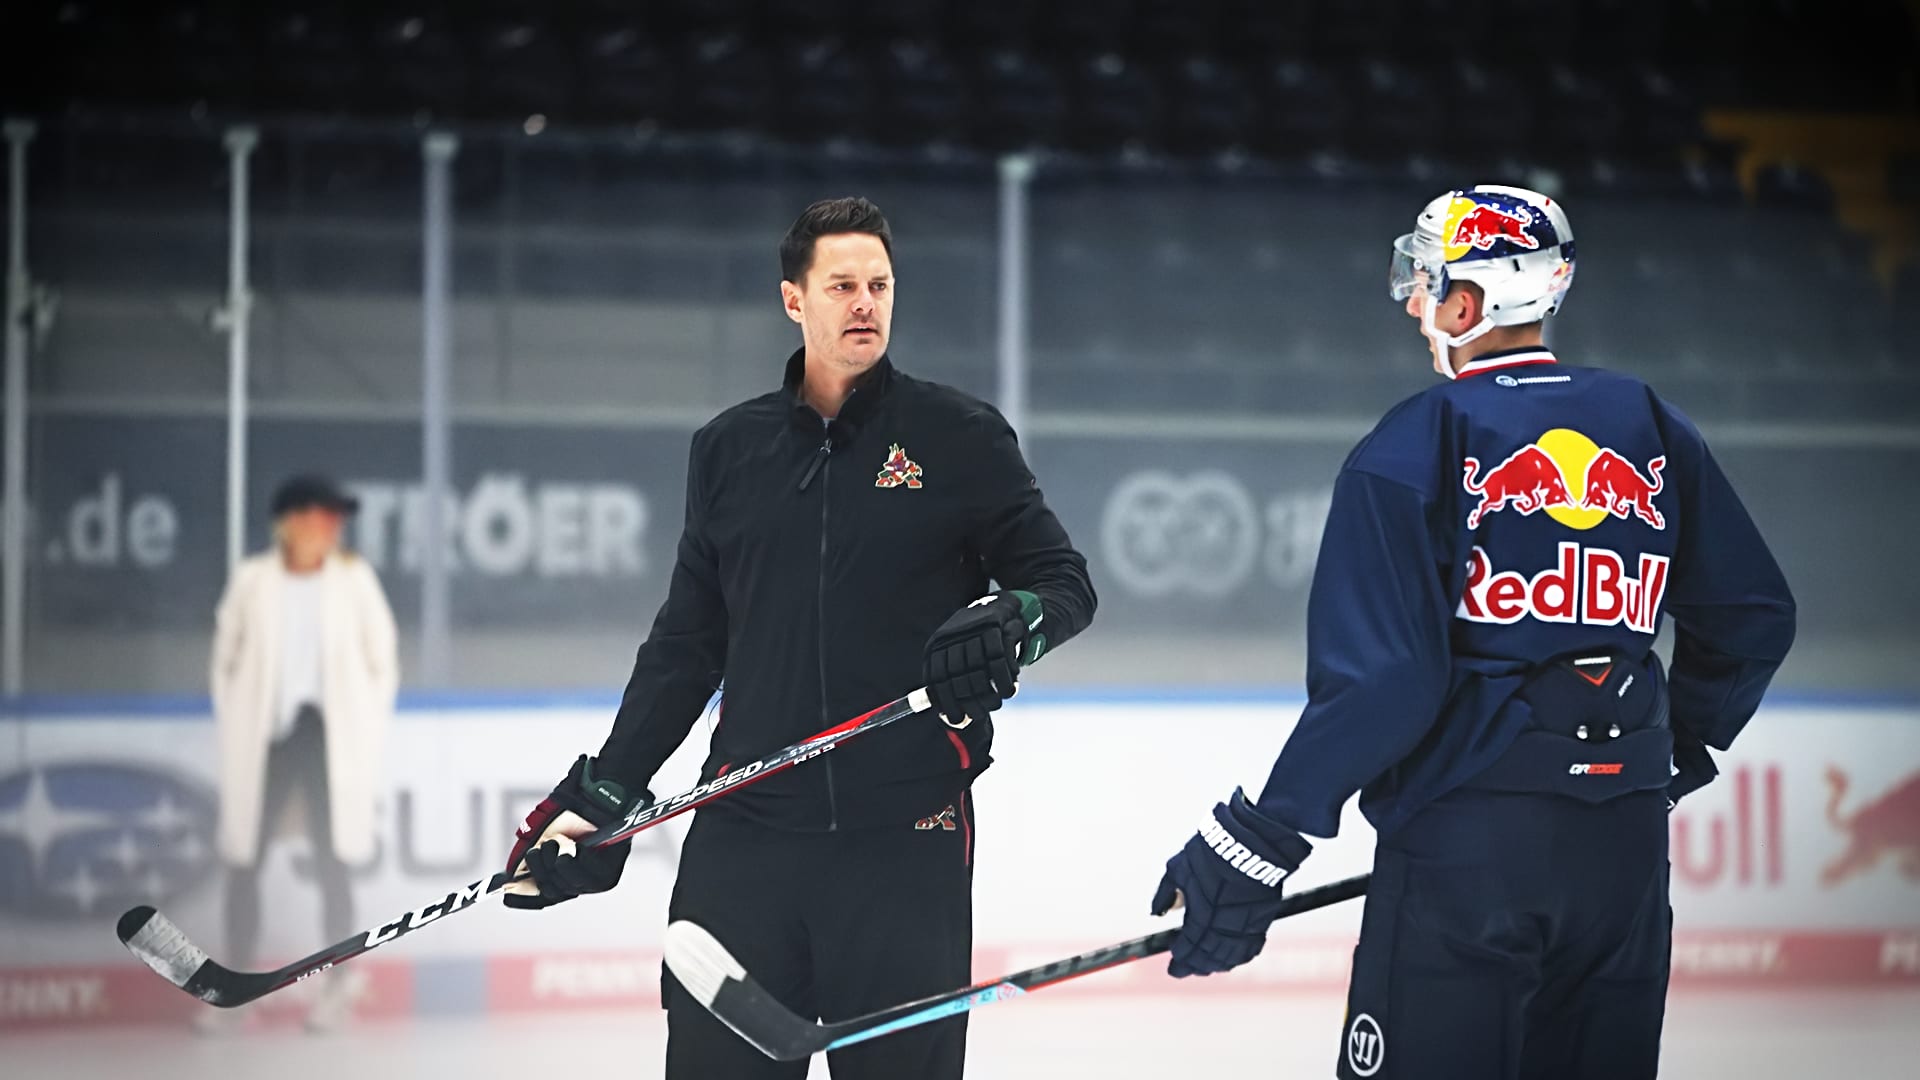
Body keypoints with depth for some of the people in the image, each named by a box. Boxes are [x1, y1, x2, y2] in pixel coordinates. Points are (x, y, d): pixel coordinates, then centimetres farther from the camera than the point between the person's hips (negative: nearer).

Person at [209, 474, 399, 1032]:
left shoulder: (353, 578, -2)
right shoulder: (252, 580, -1)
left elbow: (382, 659, 4)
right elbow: (226, 655, 8)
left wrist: (368, 731, 2)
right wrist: (233, 729, 7)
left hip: (329, 733, -1)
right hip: (265, 737, 1)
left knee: (332, 860, -1)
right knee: (242, 859, 3)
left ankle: (339, 980, 14)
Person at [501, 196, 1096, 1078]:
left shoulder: (960, 438, 3)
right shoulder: (729, 450, 13)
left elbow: (1065, 582, 5)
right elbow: (687, 642, 17)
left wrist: (1011, 623, -18)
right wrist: (605, 791, 12)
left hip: (906, 835, -2)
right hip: (745, 831, 2)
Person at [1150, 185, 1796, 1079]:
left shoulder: (1412, 449, -6)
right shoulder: (1653, 434, 9)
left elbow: (1378, 678, -14)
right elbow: (1750, 618, 15)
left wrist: (1258, 841, -12)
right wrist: (1678, 750, 31)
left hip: (1465, 831, -5)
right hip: (1624, 844, 5)